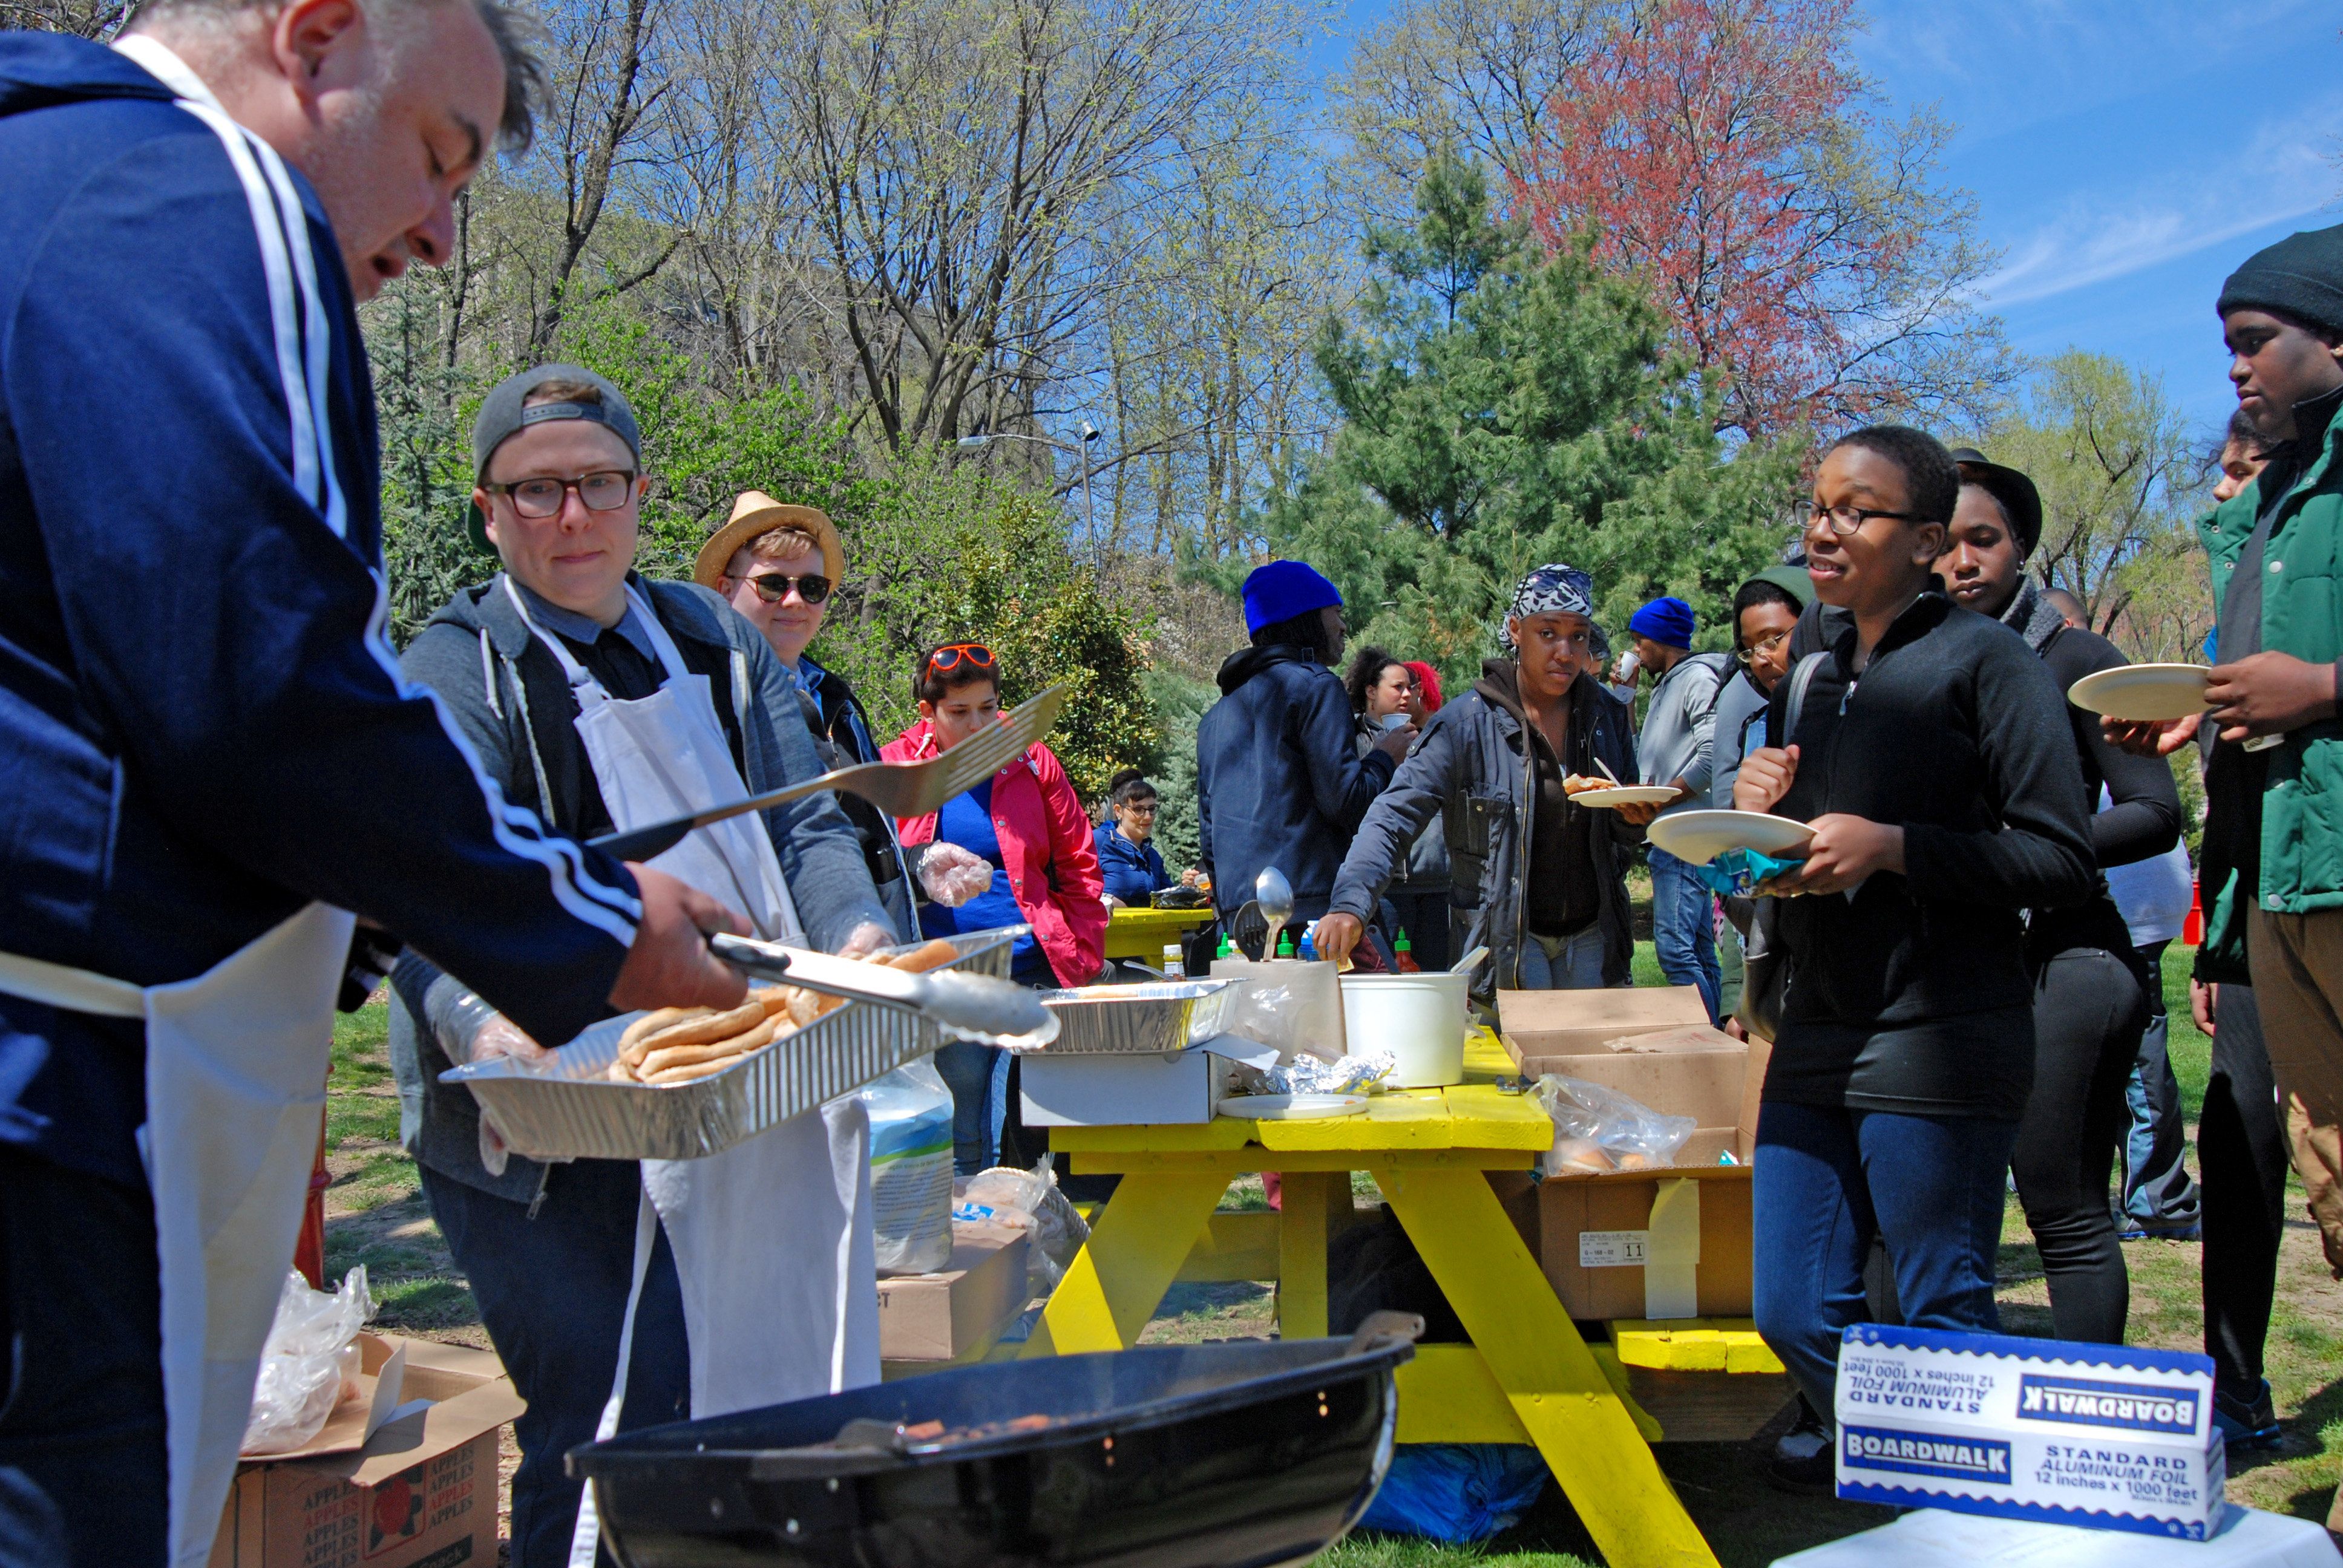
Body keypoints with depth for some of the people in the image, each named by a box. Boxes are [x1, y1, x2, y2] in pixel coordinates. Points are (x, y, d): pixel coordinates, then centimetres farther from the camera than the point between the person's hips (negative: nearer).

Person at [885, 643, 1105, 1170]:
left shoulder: (1030, 760, 8)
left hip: (1035, 968, 1)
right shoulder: (894, 767, 5)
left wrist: (1083, 961, 3)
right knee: (962, 1148, 4)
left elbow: (1079, 868, 10)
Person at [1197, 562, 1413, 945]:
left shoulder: (1214, 716, 21)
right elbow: (1347, 802, -11)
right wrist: (1384, 756, 8)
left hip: (1239, 914, 8)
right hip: (1310, 910, -8)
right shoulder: (1314, 685, -3)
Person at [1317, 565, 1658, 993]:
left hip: (1593, 937, 5)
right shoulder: (1467, 721, -13)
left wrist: (1635, 819, -10)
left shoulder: (1607, 714, 2)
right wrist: (1350, 903, -35)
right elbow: (1396, 813, -20)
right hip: (1505, 937, -5)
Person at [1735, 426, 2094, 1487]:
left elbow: (2061, 860, -11)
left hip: (1940, 1044, -6)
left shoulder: (1987, 661, -5)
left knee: (1942, 1325, 3)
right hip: (1817, 1041, 7)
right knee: (1792, 1313, 9)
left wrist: (1891, 848, -18)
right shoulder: (1812, 684, 16)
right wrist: (1758, 820, 2)